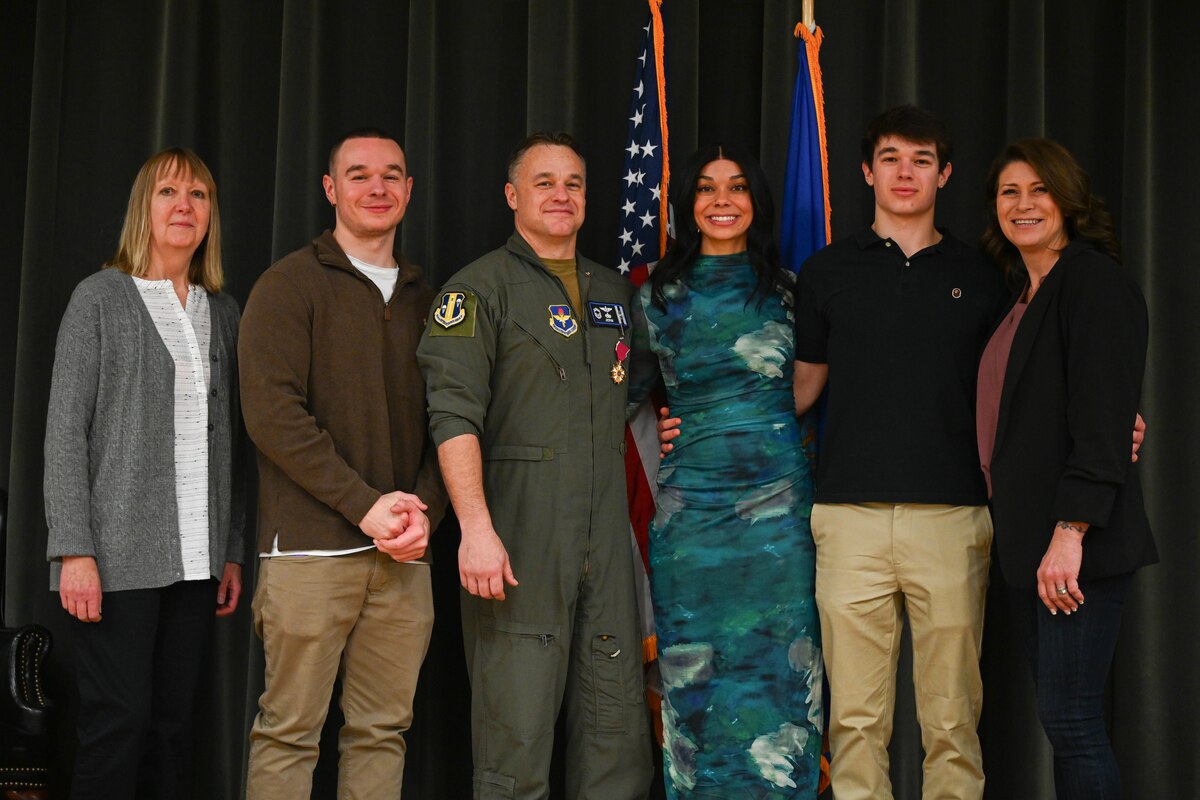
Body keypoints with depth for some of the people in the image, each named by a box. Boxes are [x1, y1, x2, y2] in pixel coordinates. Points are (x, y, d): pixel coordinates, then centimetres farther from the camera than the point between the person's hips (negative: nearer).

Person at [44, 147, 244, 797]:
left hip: (196, 559, 5)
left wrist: (232, 550, 11)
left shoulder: (221, 312, 14)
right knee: (119, 721, -7)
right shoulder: (101, 298, 0)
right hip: (121, 553, -4)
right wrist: (74, 551, -13)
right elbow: (64, 430, -5)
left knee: (174, 722, 4)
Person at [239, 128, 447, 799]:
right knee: (289, 731, -1)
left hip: (404, 553, 5)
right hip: (312, 548, -4)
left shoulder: (424, 298, 17)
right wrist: (365, 504, -13)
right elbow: (272, 413, -9)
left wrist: (426, 511, -3)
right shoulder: (290, 285, 1)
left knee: (383, 732, 6)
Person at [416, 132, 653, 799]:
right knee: (516, 739, -4)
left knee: (620, 737, 7)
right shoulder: (481, 288, 0)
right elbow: (454, 414, -10)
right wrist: (477, 527, -20)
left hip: (607, 544, 6)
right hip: (519, 544, -5)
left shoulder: (615, 292, 19)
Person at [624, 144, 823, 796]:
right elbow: (629, 393, 16)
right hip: (691, 504, 0)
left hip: (778, 498, 0)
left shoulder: (785, 290, 7)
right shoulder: (659, 296, 6)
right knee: (695, 674, 2)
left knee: (780, 667, 0)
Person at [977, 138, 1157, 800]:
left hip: (1077, 545, -9)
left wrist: (1070, 532, -23)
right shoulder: (1023, 298, 19)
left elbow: (1103, 420, -17)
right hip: (1026, 540, 9)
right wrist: (1027, 535, 13)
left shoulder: (1095, 281, -8)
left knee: (1070, 721, -8)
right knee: (1059, 718, 11)